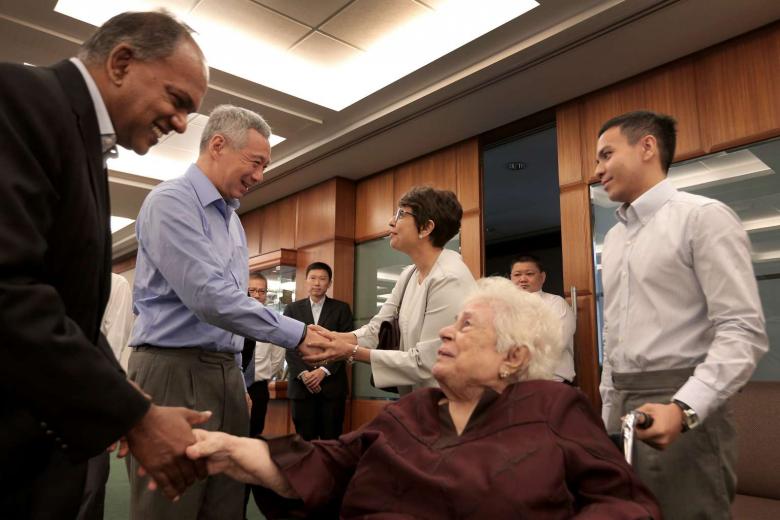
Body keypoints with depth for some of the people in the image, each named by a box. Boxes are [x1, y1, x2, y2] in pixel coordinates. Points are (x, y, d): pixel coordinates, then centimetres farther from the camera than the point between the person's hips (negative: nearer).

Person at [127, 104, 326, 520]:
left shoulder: (232, 219, 15)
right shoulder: (171, 201, -12)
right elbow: (209, 298, -22)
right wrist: (297, 334, -16)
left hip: (225, 372, 8)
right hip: (174, 371, -8)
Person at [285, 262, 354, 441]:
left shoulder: (341, 308, 7)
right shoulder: (292, 309, 11)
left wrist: (324, 370, -12)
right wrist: (303, 373, -10)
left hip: (332, 383, -1)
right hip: (301, 383, 1)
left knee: (331, 439, 0)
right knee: (305, 440, 3)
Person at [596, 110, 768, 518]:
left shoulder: (704, 217, -8)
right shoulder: (614, 238, 14)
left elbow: (743, 331, -16)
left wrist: (683, 407, -27)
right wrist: (609, 408, 15)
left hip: (684, 408, -7)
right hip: (621, 407, 7)